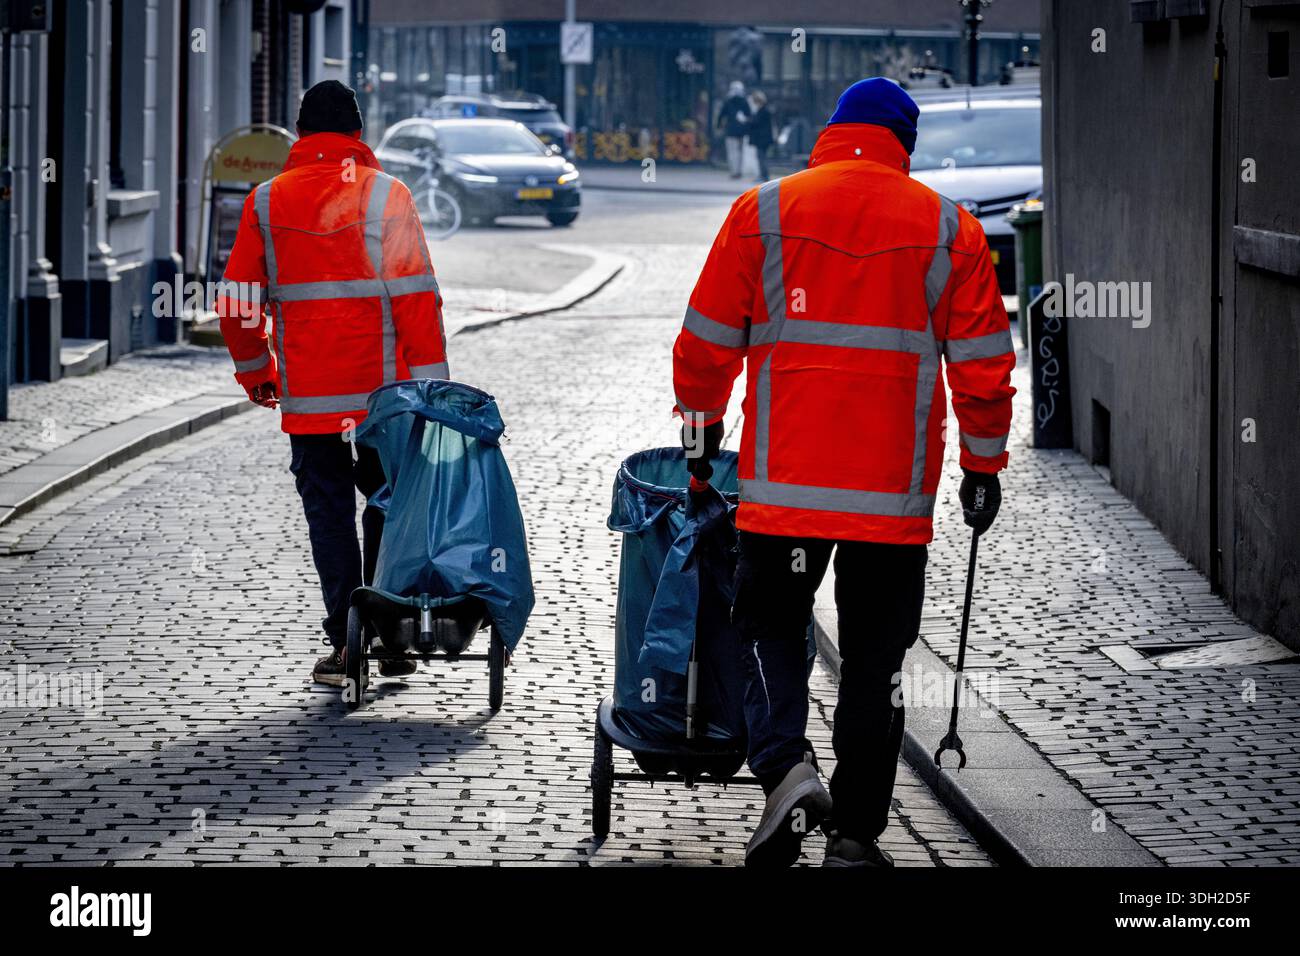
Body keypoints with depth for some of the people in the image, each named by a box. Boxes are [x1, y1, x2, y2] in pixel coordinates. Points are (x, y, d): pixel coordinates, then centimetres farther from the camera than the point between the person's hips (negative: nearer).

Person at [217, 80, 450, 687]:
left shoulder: (267, 201, 3)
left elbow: (237, 302, 5)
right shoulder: (386, 195, -4)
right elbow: (417, 296, -8)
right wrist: (429, 382, -3)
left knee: (327, 510, 7)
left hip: (306, 393, 1)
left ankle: (345, 643, 3)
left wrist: (255, 372, 19)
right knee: (388, 508, 12)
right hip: (382, 388, -1)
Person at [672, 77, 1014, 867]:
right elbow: (982, 363, 5)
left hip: (785, 480, -1)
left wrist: (701, 430, 20)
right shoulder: (950, 228, 4)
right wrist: (985, 467, 15)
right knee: (876, 655, 9)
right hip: (898, 491, 1)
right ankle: (856, 835, 10)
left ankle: (786, 765, -13)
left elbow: (708, 342, 6)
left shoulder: (761, 212, 2)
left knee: (771, 628, 12)